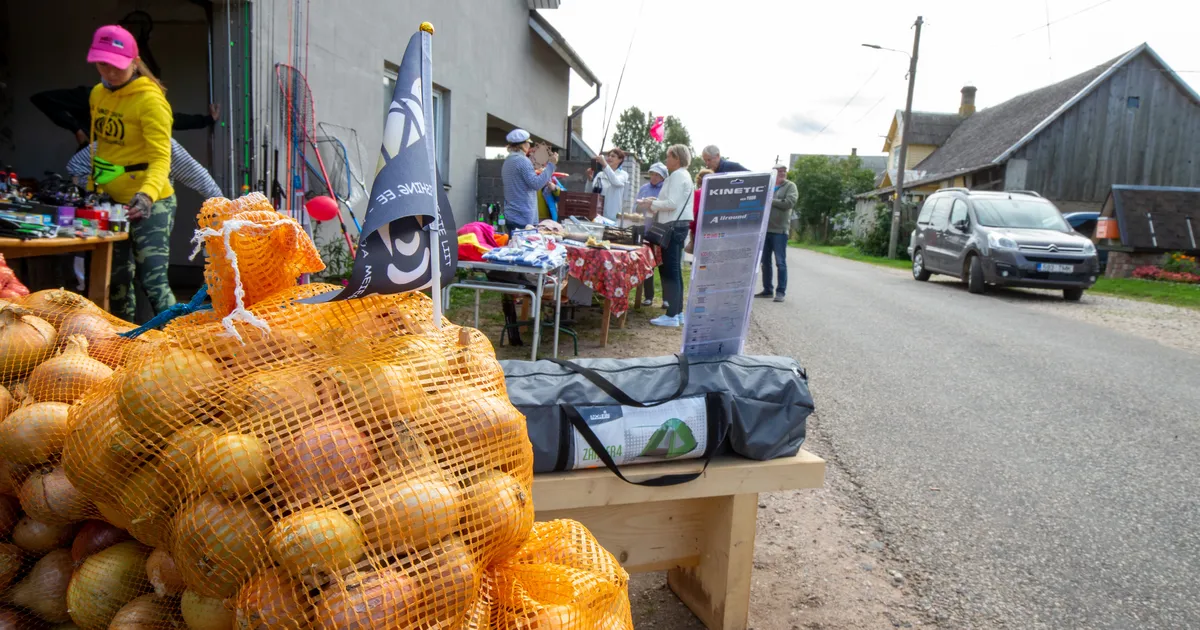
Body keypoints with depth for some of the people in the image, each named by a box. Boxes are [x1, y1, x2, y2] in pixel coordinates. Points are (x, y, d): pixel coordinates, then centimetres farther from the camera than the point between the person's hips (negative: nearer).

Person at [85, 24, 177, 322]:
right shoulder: (97, 94, 7)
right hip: (113, 201, 8)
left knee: (153, 280, -15)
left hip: (149, 203, -8)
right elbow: (98, 148, 17)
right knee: (117, 281, 16)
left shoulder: (150, 99, -15)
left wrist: (148, 194, -40)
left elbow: (161, 157, -24)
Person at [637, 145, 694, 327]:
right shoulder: (681, 175, 20)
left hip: (674, 227, -10)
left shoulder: (677, 176, -11)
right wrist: (653, 205, 13)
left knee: (670, 271, -9)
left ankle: (671, 316, -8)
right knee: (673, 270, 13)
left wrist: (651, 204, -9)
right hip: (677, 226, 10)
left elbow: (672, 203, -20)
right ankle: (677, 312, 18)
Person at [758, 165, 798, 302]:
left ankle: (780, 292, 0)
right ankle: (767, 290, 18)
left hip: (779, 230, -4)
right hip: (764, 229, 4)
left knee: (780, 263, -3)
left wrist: (770, 201, -10)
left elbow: (790, 202, -12)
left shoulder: (790, 186, 2)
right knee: (765, 262, 9)